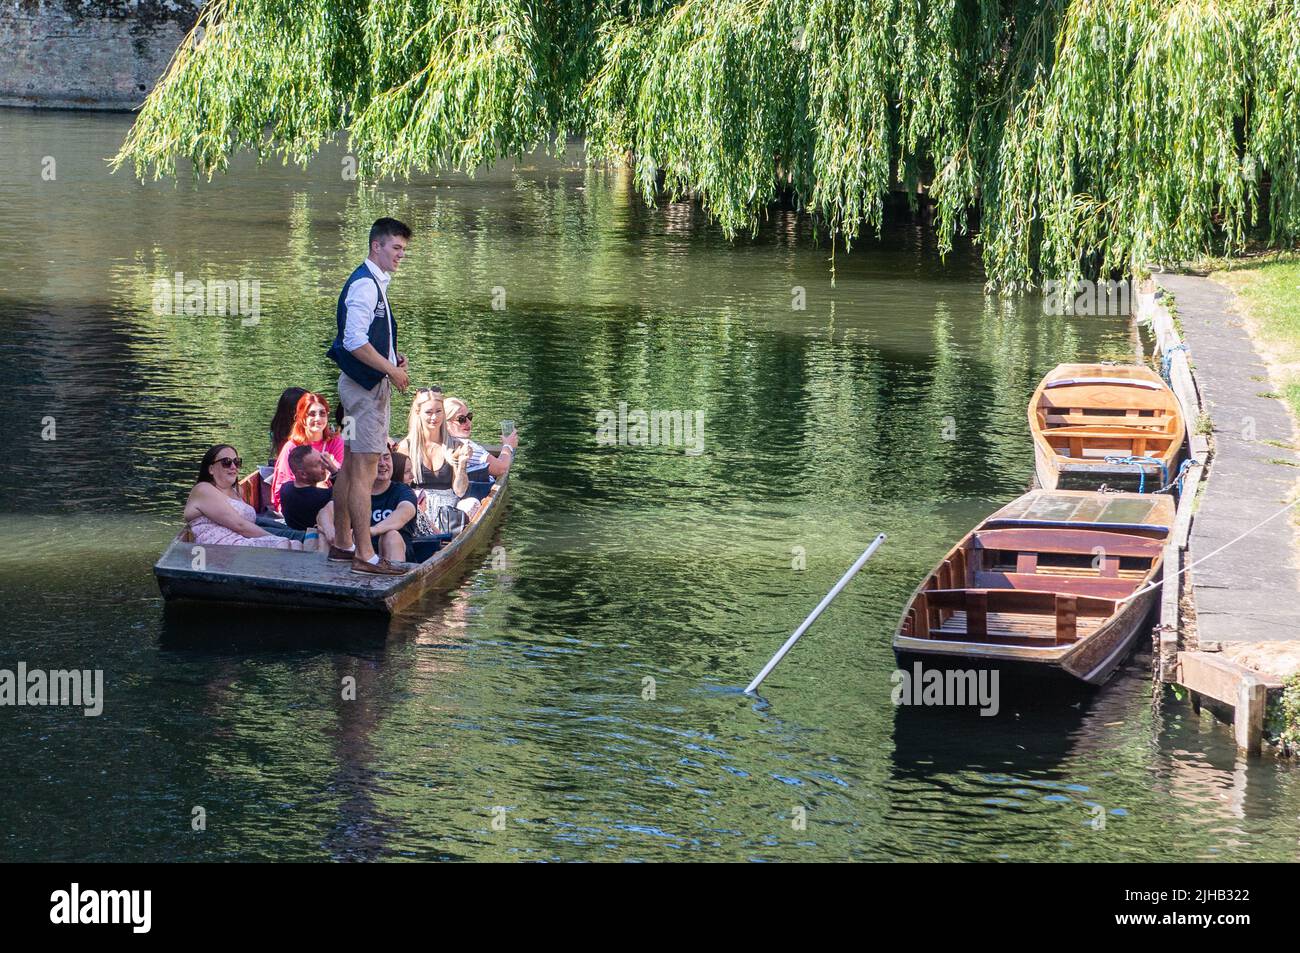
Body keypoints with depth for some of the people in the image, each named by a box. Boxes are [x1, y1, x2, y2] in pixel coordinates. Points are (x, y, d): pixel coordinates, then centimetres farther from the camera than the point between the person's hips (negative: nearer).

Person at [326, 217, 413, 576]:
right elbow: (355, 343, -23)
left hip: (360, 383, 11)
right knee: (364, 471, -10)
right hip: (367, 385, -11)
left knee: (350, 466, 16)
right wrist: (392, 370, -17)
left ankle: (342, 544, 24)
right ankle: (365, 556, -10)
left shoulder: (375, 283, 17)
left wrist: (394, 355, 12)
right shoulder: (364, 284, -16)